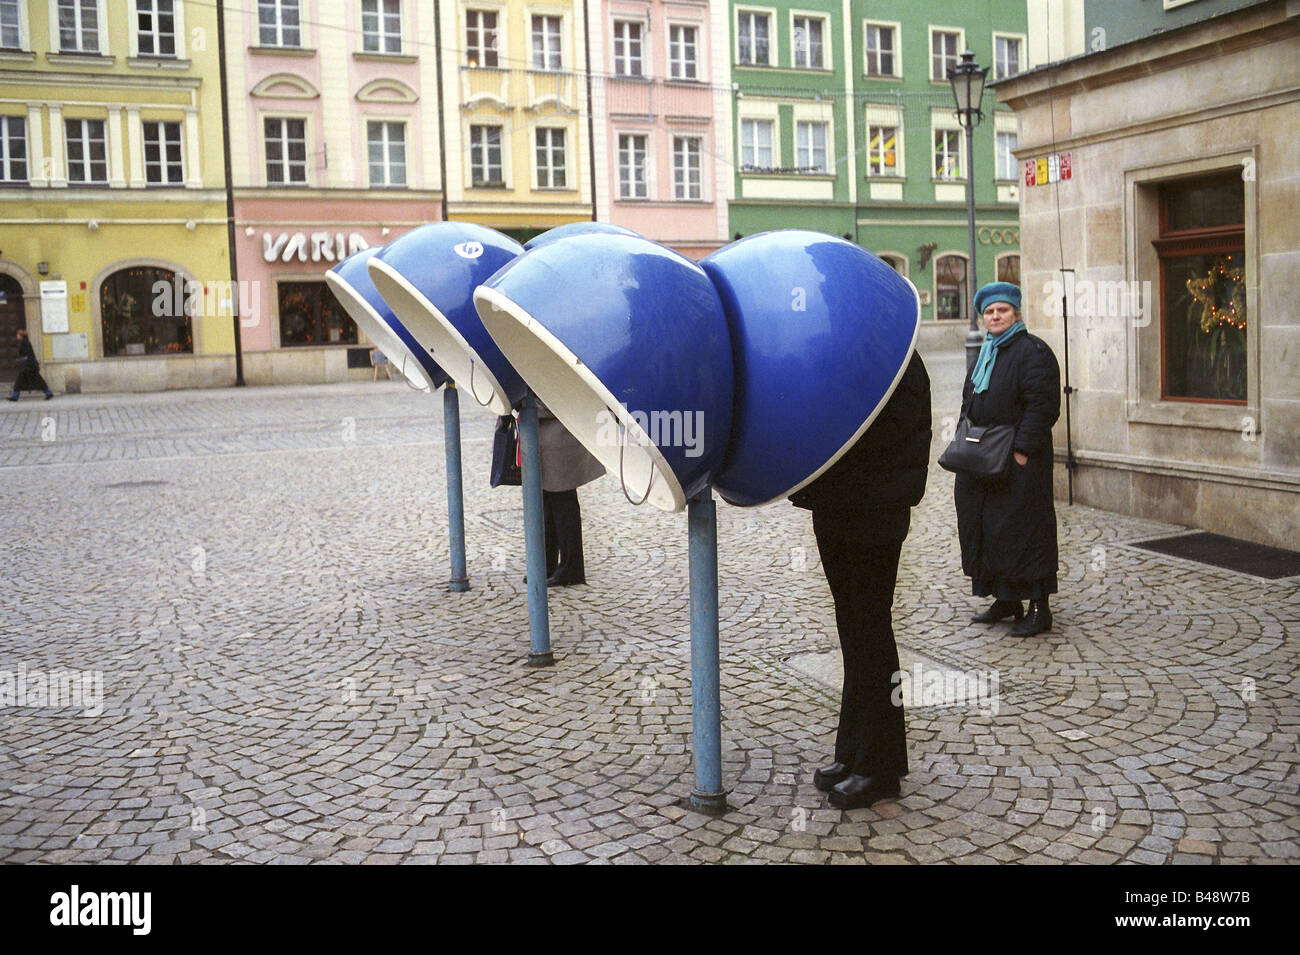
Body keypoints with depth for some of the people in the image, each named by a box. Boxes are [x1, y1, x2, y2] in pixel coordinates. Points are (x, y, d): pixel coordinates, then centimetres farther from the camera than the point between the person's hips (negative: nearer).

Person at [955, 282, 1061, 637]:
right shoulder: (986, 353, 15)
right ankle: (1006, 600, 23)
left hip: (1019, 461, -8)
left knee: (1021, 526, -6)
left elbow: (1043, 405, -17)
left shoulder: (1032, 351, -10)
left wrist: (1022, 450, -21)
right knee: (987, 527, 11)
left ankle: (1039, 608, 2)